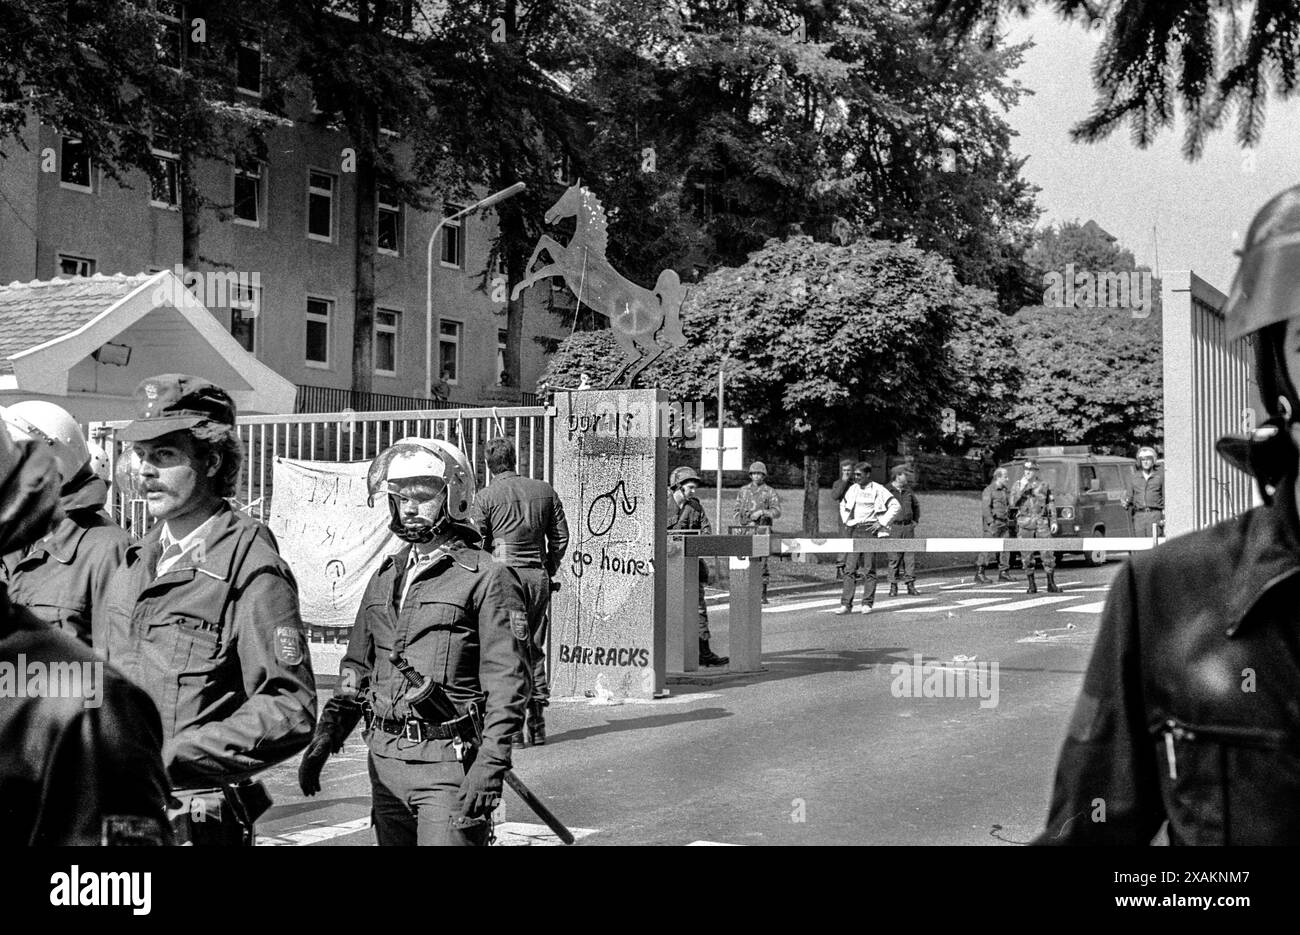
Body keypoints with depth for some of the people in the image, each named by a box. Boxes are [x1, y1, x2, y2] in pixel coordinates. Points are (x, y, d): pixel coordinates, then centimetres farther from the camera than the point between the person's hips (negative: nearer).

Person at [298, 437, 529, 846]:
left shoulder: (487, 578, -6)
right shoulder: (385, 576, 15)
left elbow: (507, 682, -10)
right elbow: (357, 667, 21)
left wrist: (490, 764, -17)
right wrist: (325, 737, 11)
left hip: (447, 760, -7)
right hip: (385, 759, 7)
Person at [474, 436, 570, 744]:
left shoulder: (486, 496, -2)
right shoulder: (545, 491, 9)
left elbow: (477, 543, -3)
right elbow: (561, 537, 11)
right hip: (538, 575, 4)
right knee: (536, 648, 11)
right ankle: (537, 723, 13)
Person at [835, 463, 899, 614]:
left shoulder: (878, 490, -6)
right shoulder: (853, 489, 10)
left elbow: (895, 506, -10)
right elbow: (843, 505, 28)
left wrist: (881, 523, -12)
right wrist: (847, 521, 14)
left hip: (871, 530, -5)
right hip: (856, 531, 5)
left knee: (870, 569, -1)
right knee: (850, 569, -2)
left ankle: (867, 603, 6)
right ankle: (846, 604, -3)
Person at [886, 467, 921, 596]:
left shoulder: (908, 490, 12)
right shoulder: (887, 490, -6)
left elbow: (916, 505, 26)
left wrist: (916, 520, 16)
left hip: (908, 527, 4)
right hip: (894, 527, -4)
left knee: (910, 556, 1)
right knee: (894, 557, -1)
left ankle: (911, 585, 5)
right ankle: (893, 586, 6)